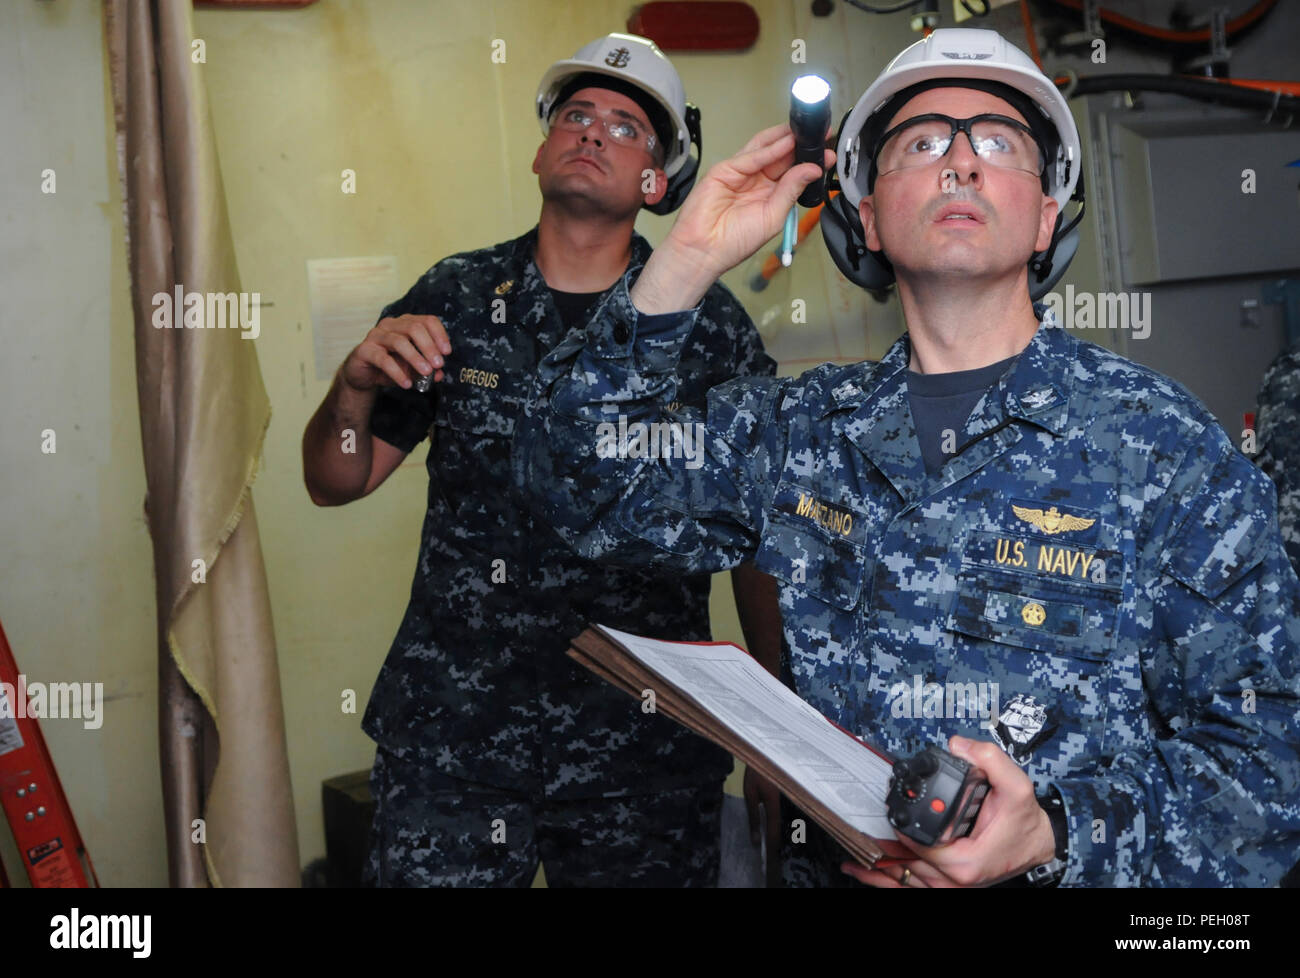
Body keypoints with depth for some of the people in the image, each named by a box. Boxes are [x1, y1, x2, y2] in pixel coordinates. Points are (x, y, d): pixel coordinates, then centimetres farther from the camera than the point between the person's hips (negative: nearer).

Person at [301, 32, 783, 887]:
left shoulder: (708, 325, -2)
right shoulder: (454, 299, 3)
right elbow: (335, 483, 7)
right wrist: (355, 384, -13)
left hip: (644, 752, 0)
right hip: (452, 731, 1)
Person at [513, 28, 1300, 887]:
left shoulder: (1164, 443, -3)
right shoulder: (791, 429, 6)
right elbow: (586, 493, 2)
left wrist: (1058, 835, -20)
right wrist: (681, 266, -7)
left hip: (1060, 872, -3)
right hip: (815, 866, 3)